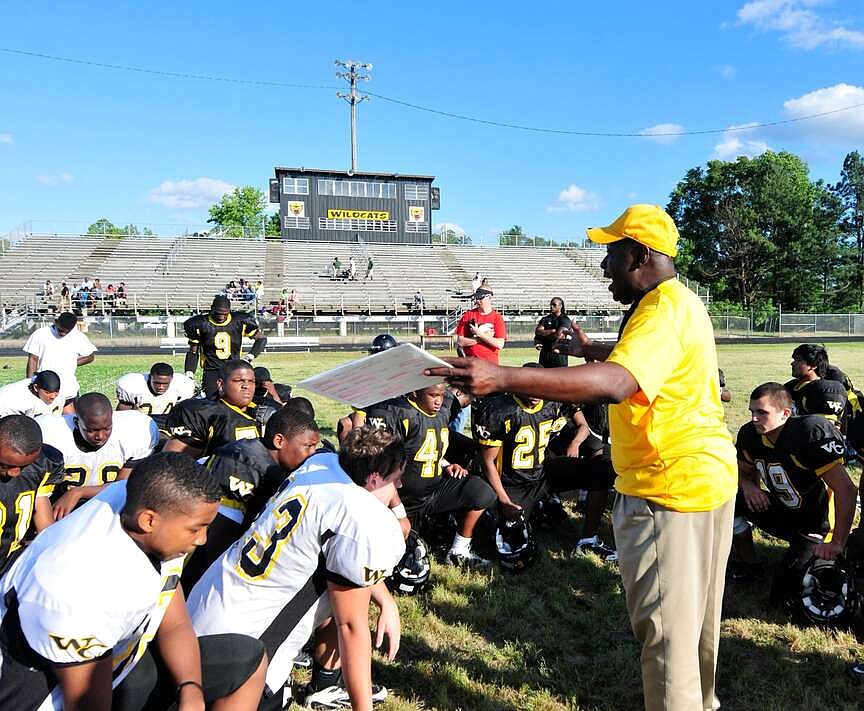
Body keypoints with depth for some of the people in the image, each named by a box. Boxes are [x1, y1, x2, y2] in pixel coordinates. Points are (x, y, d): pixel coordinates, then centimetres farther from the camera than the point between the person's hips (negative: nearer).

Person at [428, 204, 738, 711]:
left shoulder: (662, 310, -22)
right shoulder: (678, 301, 12)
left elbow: (613, 383, -40)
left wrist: (503, 378, -48)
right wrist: (590, 349, 43)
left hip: (670, 487, -11)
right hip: (705, 475, 11)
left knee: (665, 626, 0)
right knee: (694, 614, 26)